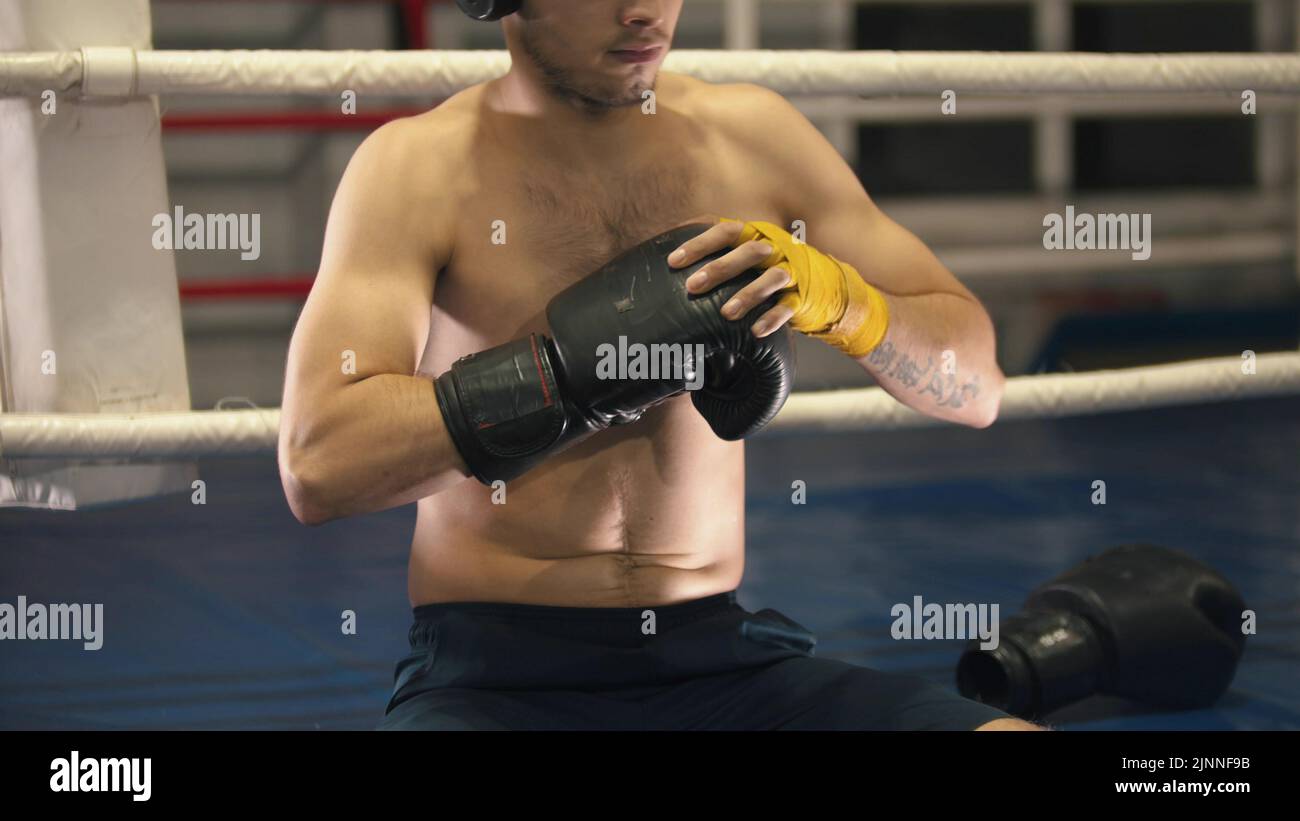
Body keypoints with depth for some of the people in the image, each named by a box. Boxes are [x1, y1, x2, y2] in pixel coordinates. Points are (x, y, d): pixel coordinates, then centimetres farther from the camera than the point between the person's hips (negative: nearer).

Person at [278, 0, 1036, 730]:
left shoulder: (749, 134, 7)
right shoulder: (421, 163, -3)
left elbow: (973, 385, 9)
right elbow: (318, 467, -17)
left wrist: (839, 298, -11)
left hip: (720, 657, 3)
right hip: (492, 674, -3)